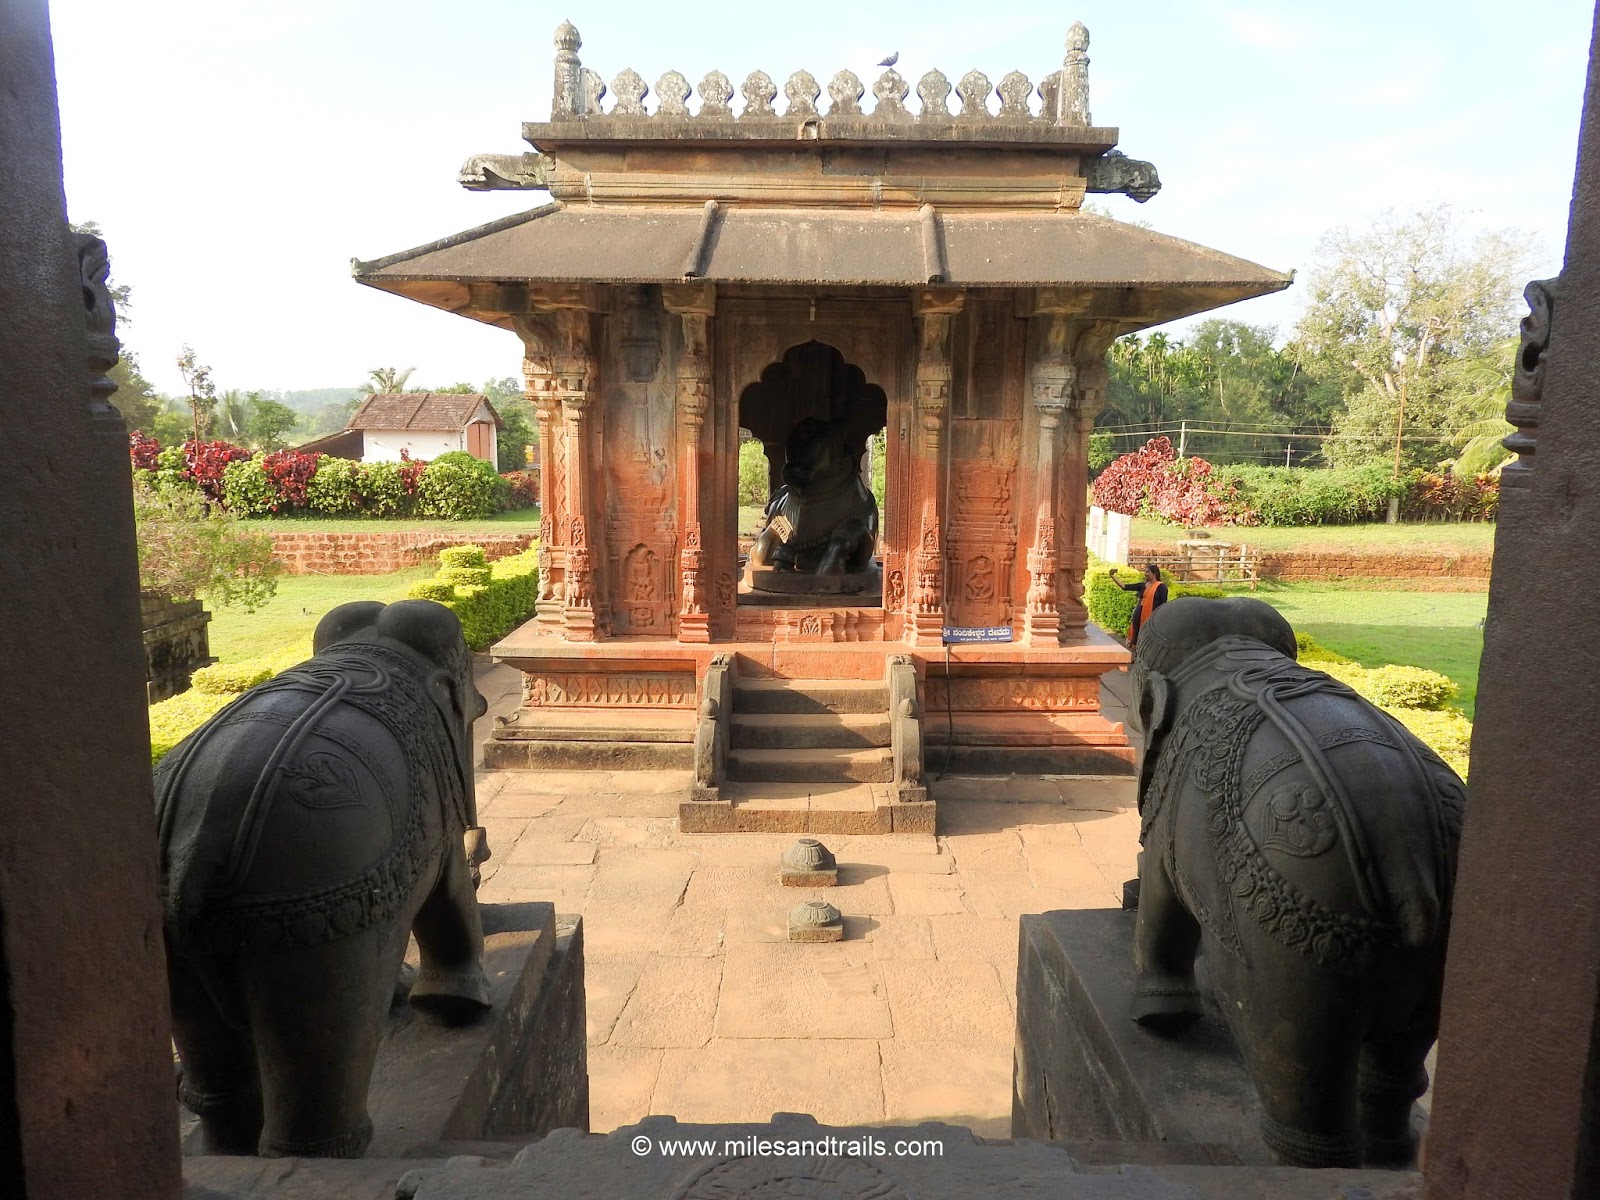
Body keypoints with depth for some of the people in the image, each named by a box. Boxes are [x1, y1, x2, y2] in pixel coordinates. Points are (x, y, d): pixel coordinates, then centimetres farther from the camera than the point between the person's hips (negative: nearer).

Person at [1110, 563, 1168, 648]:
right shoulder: (1142, 585, 10)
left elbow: (1164, 605, -6)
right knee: (1137, 640, 11)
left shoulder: (1161, 587, -4)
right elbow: (1125, 587, 4)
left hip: (1151, 618, -6)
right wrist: (1113, 577, -4)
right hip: (1139, 616, 6)